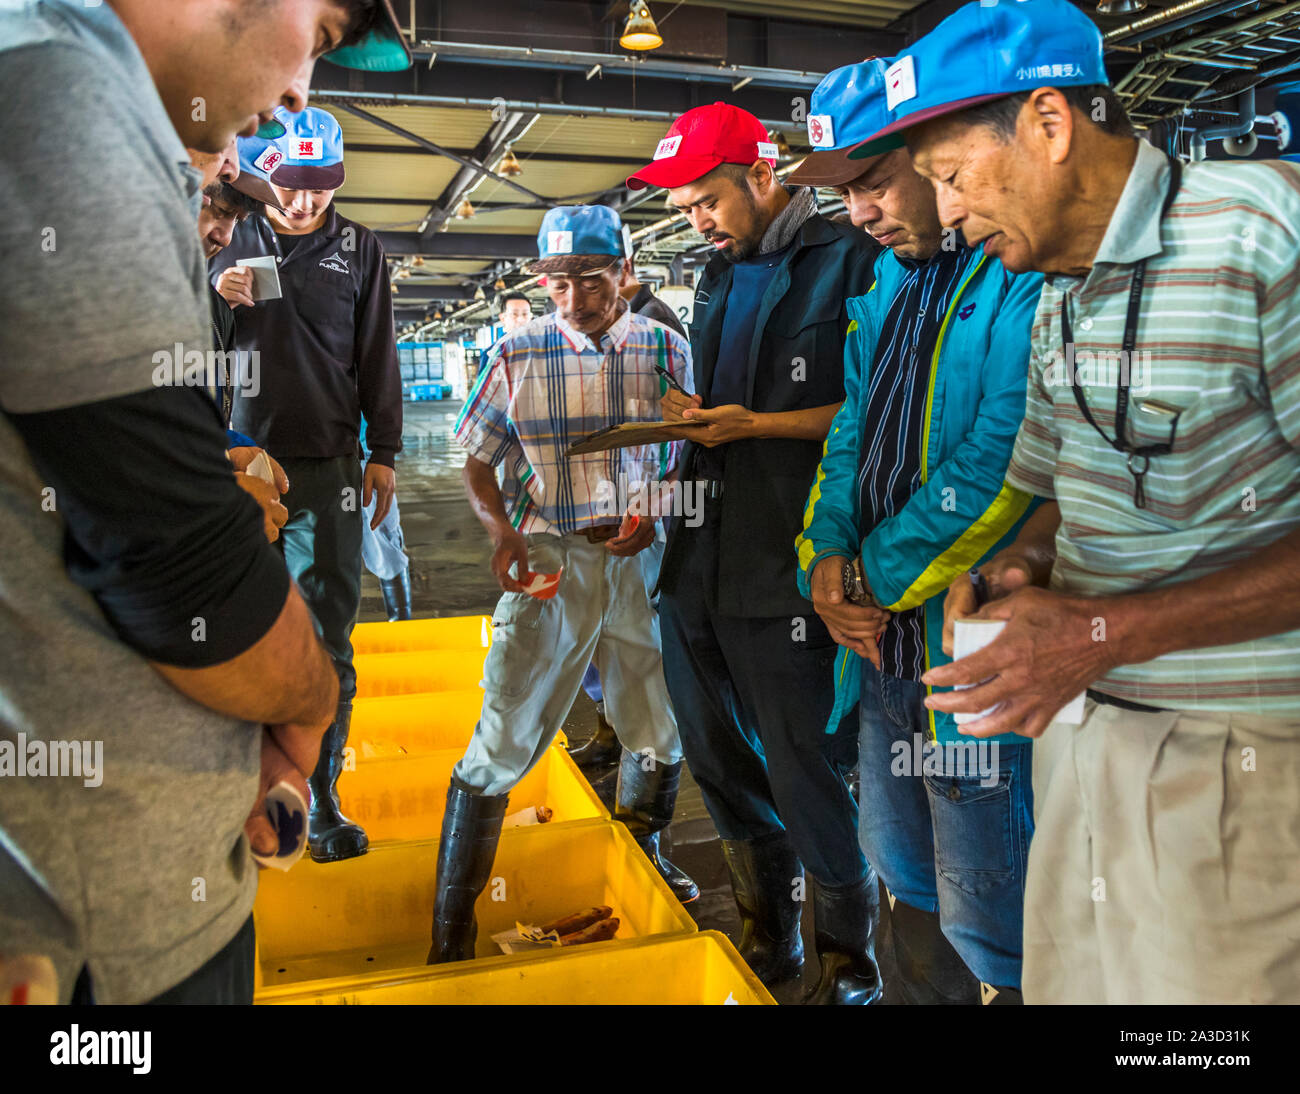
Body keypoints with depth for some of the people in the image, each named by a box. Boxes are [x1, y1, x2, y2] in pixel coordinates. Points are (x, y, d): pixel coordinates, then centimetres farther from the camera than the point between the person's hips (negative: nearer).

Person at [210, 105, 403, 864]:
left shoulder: (358, 248, 10)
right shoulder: (230, 242, 10)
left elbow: (377, 354, 11)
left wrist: (383, 453, 7)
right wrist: (217, 303, -9)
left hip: (328, 468, 0)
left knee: (329, 643, 1)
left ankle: (322, 800, 11)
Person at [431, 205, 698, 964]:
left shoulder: (667, 351, 4)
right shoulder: (519, 354, 1)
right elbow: (479, 461, 6)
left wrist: (655, 518, -9)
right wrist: (501, 530, -12)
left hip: (642, 559, 2)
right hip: (550, 560, -2)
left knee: (661, 737, 13)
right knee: (502, 744, -4)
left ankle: (641, 853, 44)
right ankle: (450, 935, 10)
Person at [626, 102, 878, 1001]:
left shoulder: (847, 260, -5)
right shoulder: (720, 278, 20)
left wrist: (755, 424, -15)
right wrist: (695, 415, 7)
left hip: (790, 568, -8)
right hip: (703, 557, 8)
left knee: (807, 777, 1)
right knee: (722, 766, 16)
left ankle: (850, 961, 24)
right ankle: (768, 937, 36)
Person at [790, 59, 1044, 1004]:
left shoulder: (1022, 276, -14)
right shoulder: (886, 287, 14)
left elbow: (1001, 460, -22)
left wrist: (878, 577, -13)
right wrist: (828, 552, -2)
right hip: (882, 640, 9)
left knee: (986, 917, 4)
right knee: (905, 873, 23)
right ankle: (923, 994, 43)